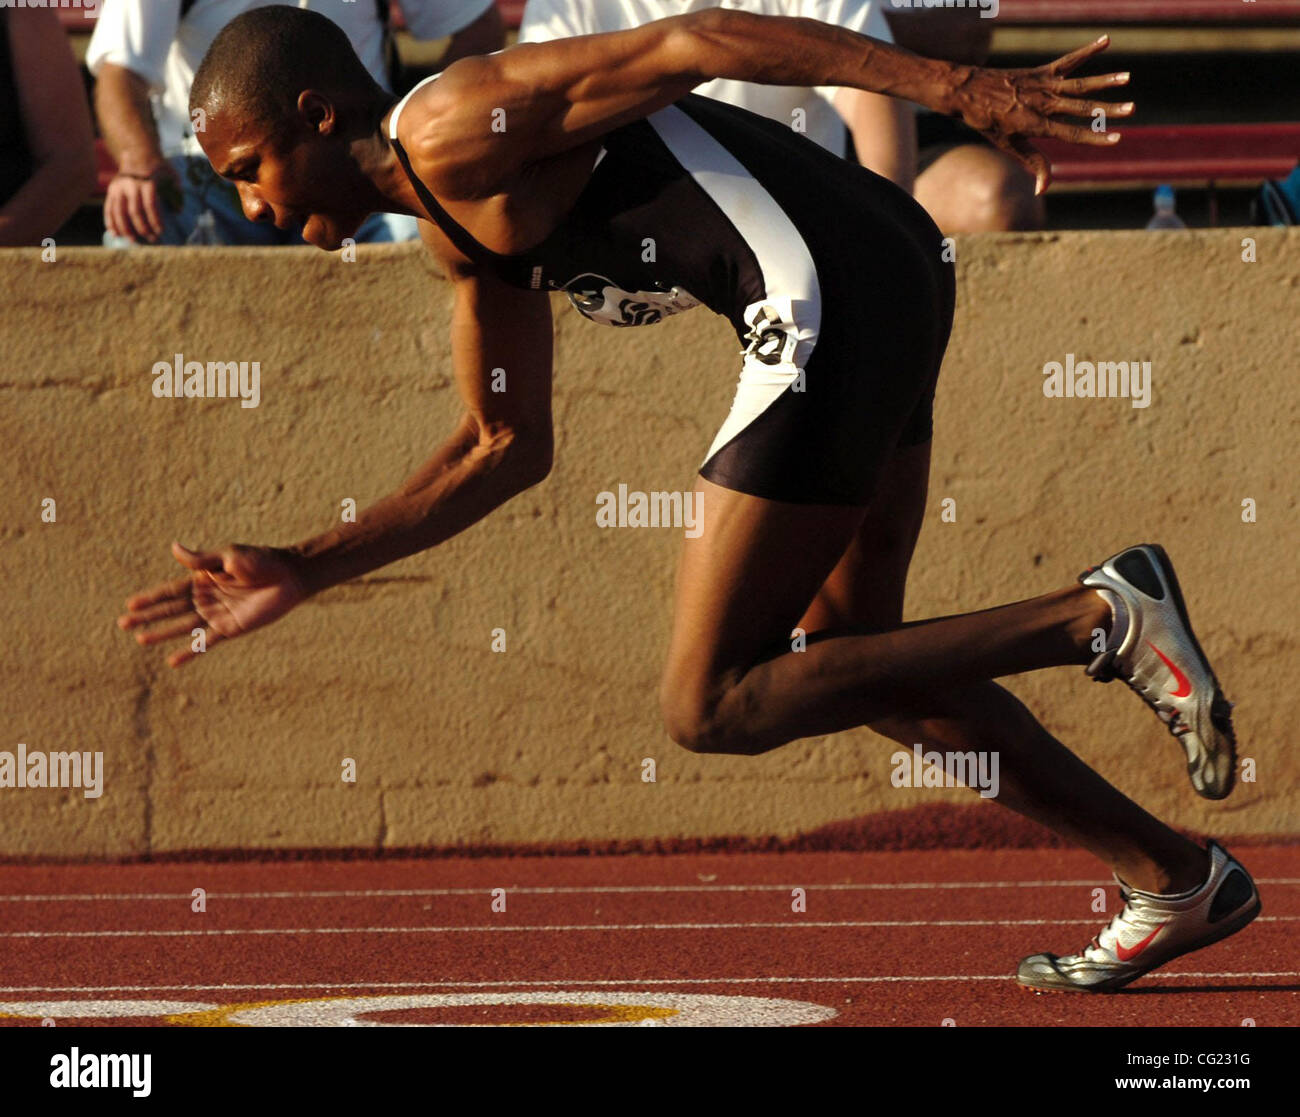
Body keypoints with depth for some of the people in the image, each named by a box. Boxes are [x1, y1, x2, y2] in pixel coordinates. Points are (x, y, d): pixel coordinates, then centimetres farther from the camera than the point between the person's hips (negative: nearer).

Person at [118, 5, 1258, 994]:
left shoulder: (454, 129, -8)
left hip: (832, 297, -10)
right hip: (885, 285, 10)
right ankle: (1174, 880, 26)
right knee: (843, 664, 21)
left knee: (713, 707, -5)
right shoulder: (460, 230, 21)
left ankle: (1099, 618, -8)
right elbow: (506, 449, 29)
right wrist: (305, 572, 26)